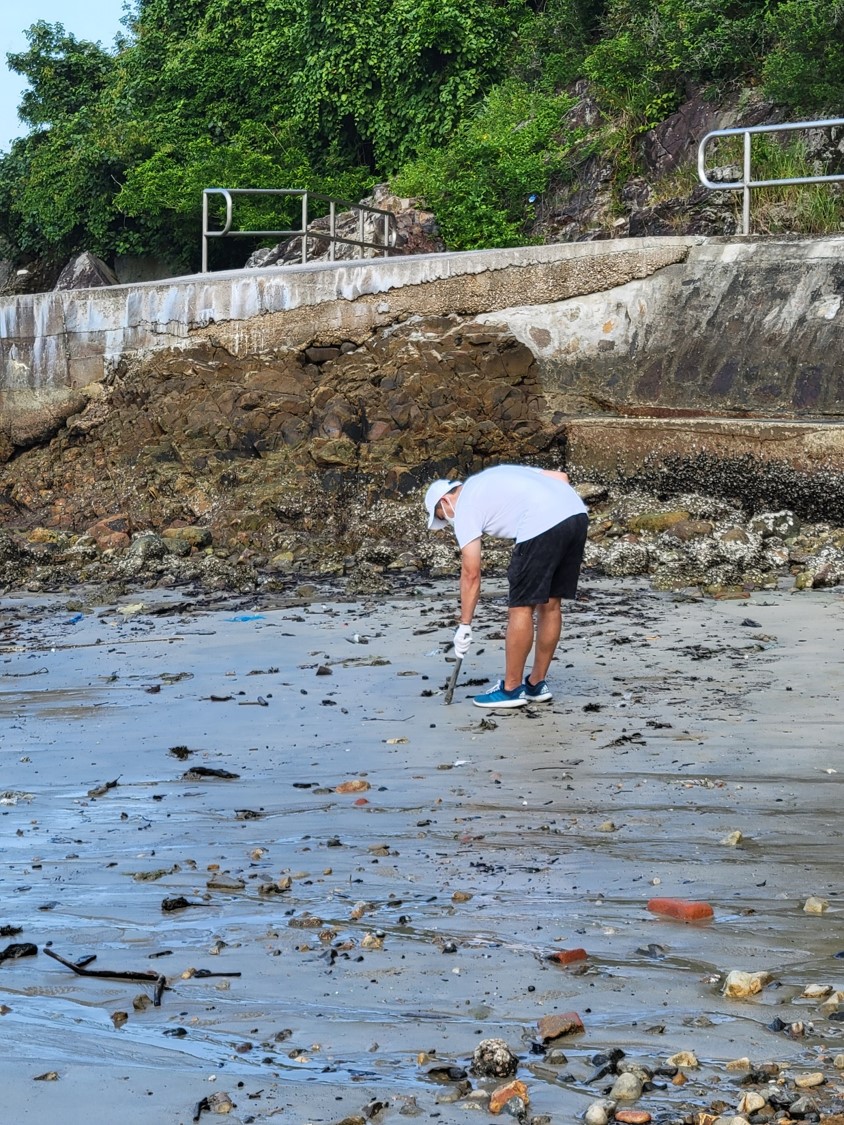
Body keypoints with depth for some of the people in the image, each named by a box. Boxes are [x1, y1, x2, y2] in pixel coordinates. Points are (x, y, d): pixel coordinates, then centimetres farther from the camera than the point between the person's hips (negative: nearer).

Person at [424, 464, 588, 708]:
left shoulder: (465, 507, 10)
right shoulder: (496, 475, 32)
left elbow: (471, 574, 6)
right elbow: (561, 476, 24)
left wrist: (464, 626, 12)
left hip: (542, 524, -8)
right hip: (578, 513, 8)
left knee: (521, 607, 4)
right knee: (550, 604, 16)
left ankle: (511, 689, 11)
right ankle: (536, 685, 25)